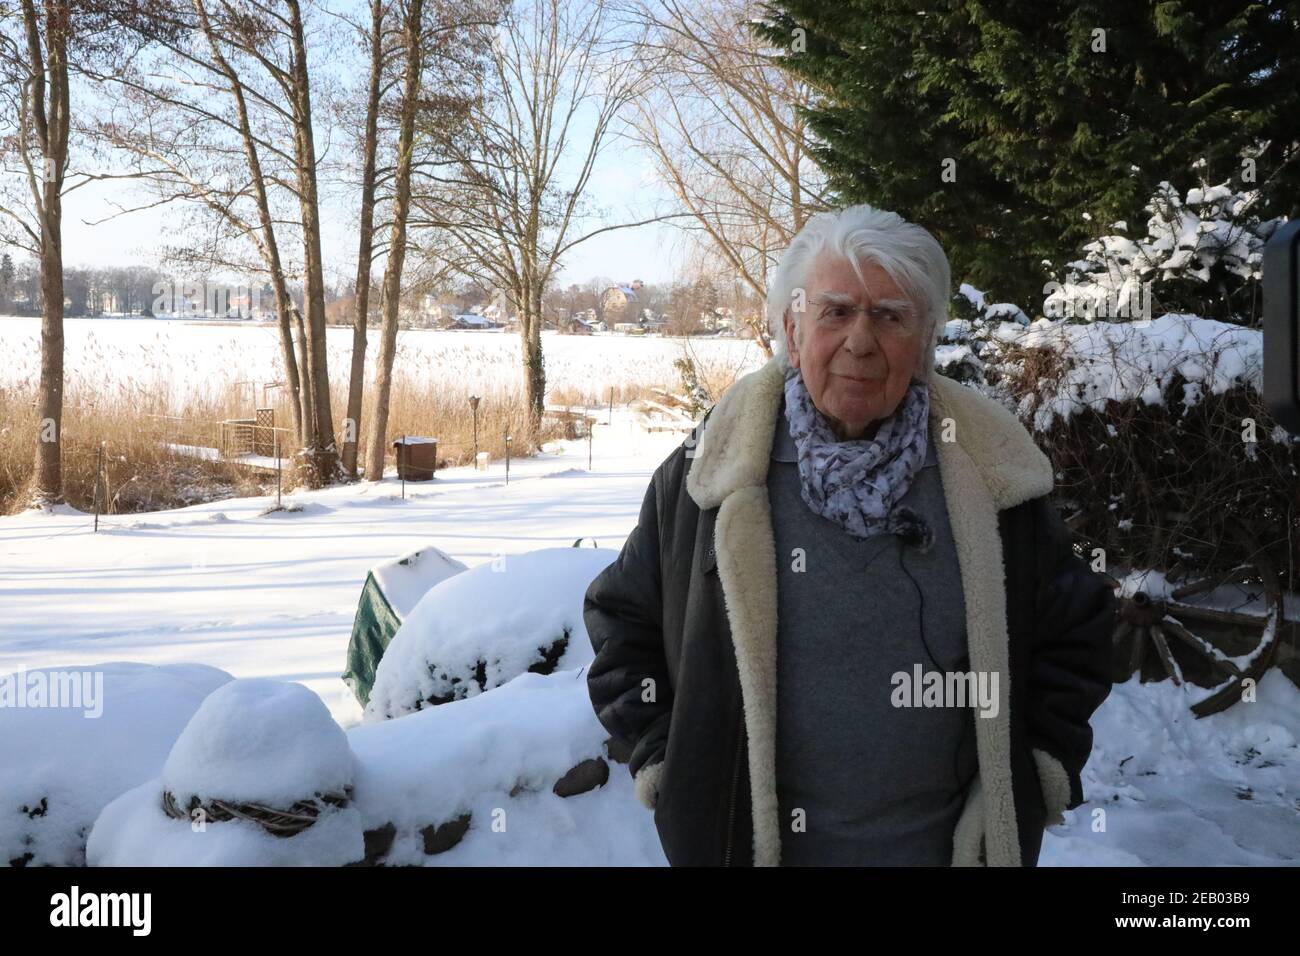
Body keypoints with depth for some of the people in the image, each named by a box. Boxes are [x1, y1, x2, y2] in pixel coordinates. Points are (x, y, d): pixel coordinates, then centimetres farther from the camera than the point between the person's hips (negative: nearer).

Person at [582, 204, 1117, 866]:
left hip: (955, 843, 1)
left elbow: (1075, 631, 7)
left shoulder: (990, 471, -4)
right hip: (747, 839, 0)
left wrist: (1039, 770, -2)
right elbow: (622, 622, 5)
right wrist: (662, 761, -2)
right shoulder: (709, 470, -6)